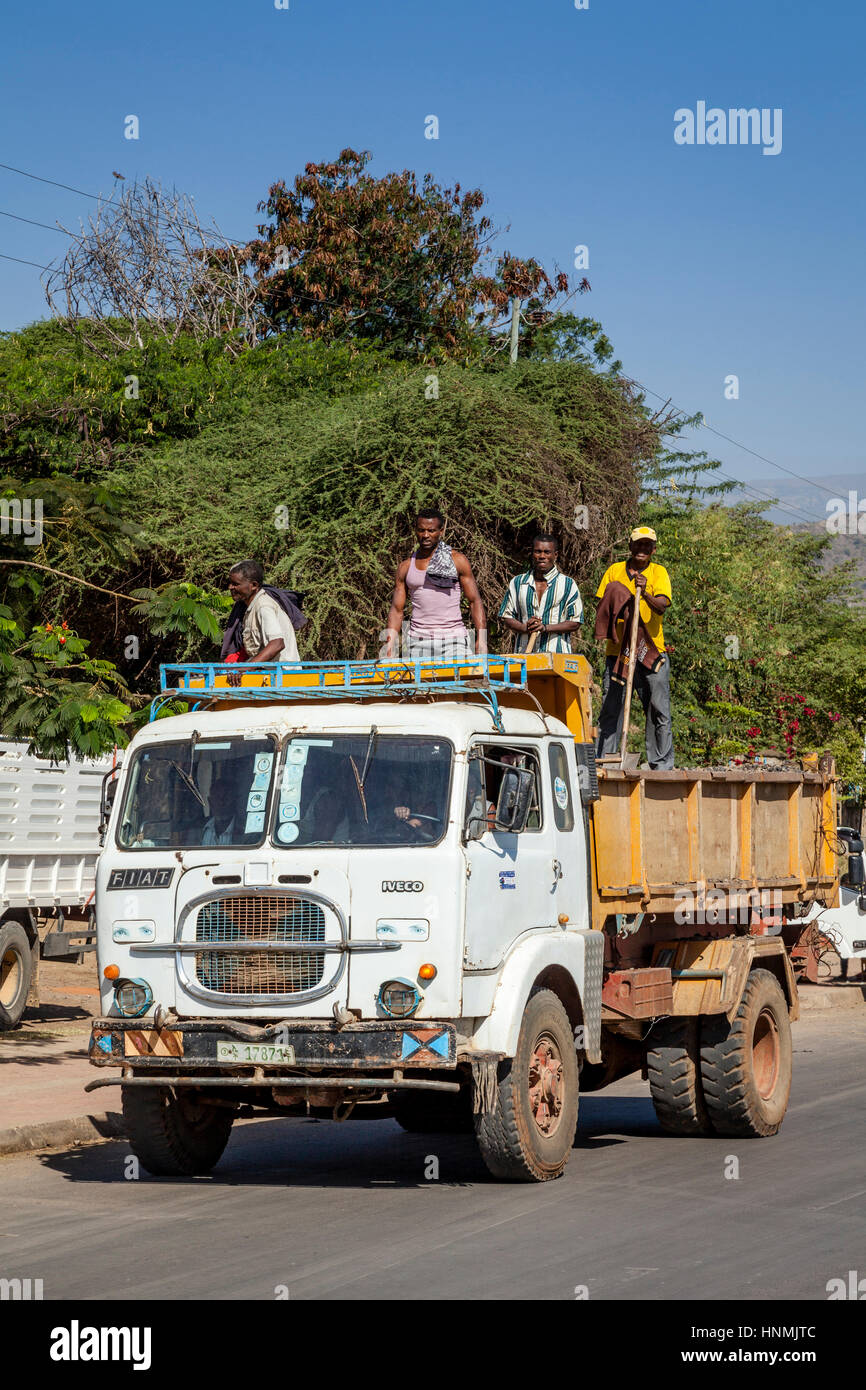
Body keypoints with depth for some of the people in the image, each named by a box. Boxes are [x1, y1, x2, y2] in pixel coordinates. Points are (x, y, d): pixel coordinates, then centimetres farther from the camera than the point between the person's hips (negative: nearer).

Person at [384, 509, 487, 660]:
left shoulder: (457, 560, 6)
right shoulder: (405, 567, 12)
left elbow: (474, 601, 4)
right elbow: (397, 610, 13)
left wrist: (481, 638, -7)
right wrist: (389, 646, 1)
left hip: (453, 642, -2)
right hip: (418, 642, 2)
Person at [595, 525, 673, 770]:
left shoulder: (658, 572, 4)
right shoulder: (614, 571, 10)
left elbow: (662, 605, -11)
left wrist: (645, 594, -30)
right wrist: (608, 628, -4)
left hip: (651, 650, -1)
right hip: (618, 650, 1)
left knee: (659, 711, -1)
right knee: (610, 709, 1)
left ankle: (662, 766, 5)